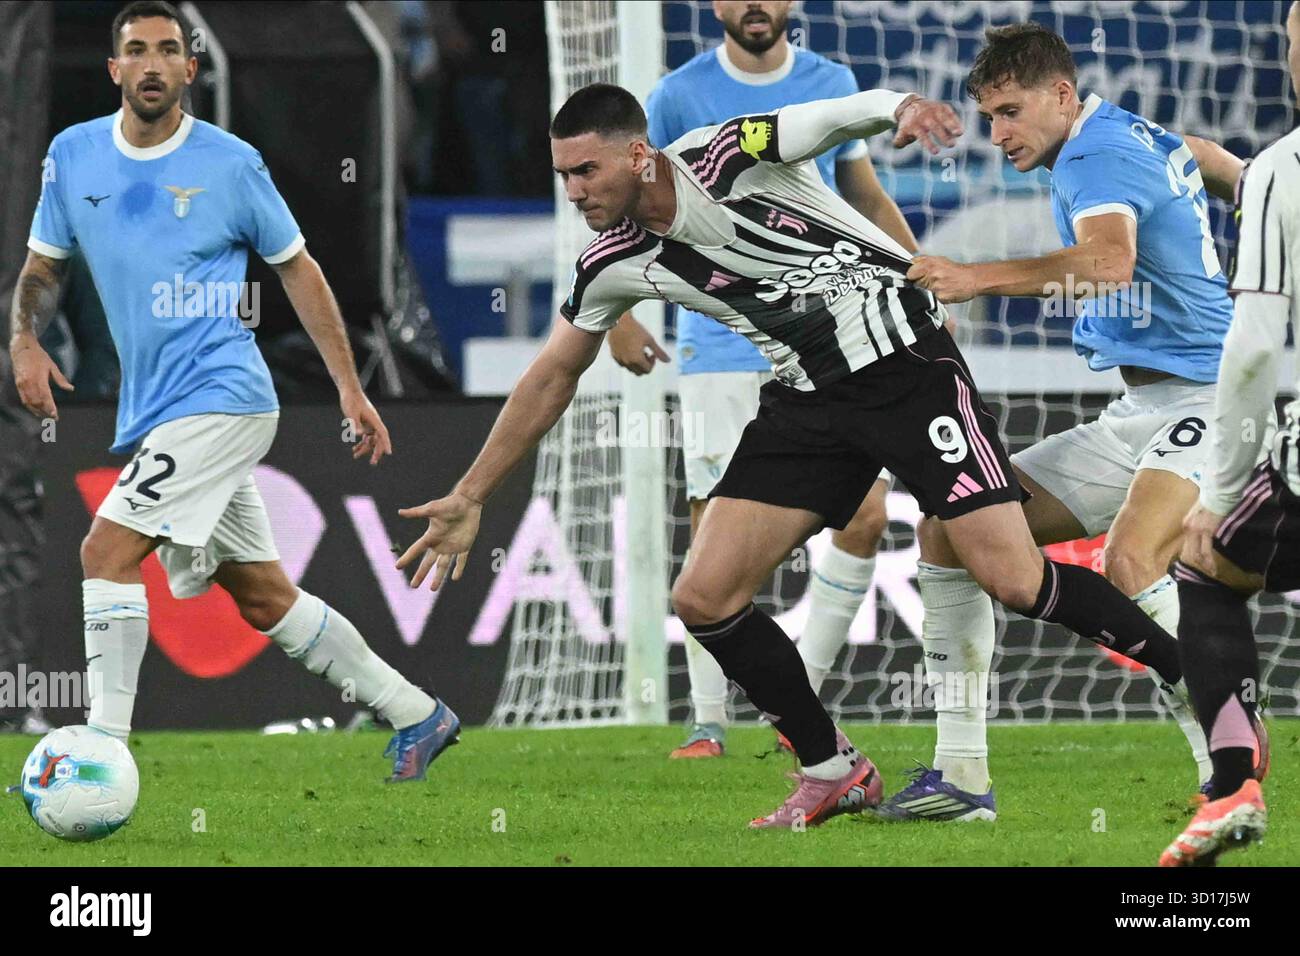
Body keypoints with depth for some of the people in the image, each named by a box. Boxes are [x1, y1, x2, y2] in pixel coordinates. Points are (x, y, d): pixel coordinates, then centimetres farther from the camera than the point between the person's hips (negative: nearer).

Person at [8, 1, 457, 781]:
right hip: (157, 413, 6)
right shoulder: (74, 157, 6)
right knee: (262, 597, 11)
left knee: (109, 550, -18)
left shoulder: (231, 164, -5)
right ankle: (417, 716, 22)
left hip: (221, 399, -6)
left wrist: (351, 388, 3)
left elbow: (298, 268, 5)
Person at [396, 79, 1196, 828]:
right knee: (704, 599, -4)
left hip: (906, 363, -6)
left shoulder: (728, 158, -18)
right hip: (808, 399, 6)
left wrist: (906, 110, -52)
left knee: (1015, 579, -17)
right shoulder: (614, 264, 1)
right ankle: (834, 773, 11)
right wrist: (469, 498, 17)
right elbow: (552, 378, 14)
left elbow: (852, 113, -28)